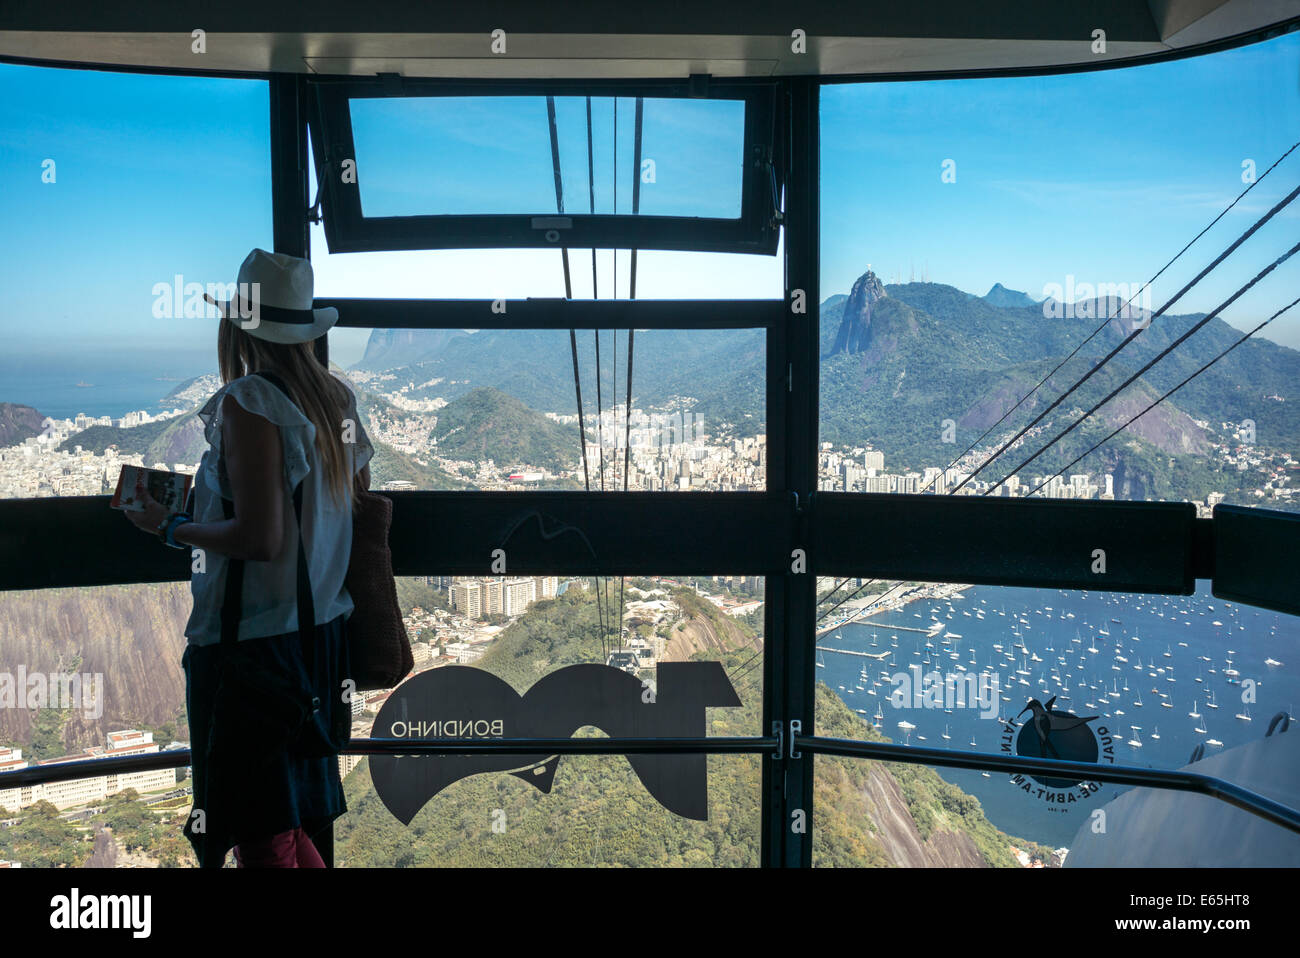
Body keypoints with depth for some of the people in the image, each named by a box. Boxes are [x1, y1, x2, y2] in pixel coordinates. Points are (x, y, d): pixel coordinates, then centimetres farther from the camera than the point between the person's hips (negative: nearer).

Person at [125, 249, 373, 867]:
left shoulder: (247, 400, -15)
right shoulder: (338, 398, 7)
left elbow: (260, 539, -22)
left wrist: (171, 527, -6)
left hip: (254, 643, -8)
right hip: (323, 631, 8)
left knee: (263, 842, 3)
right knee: (296, 831, 19)